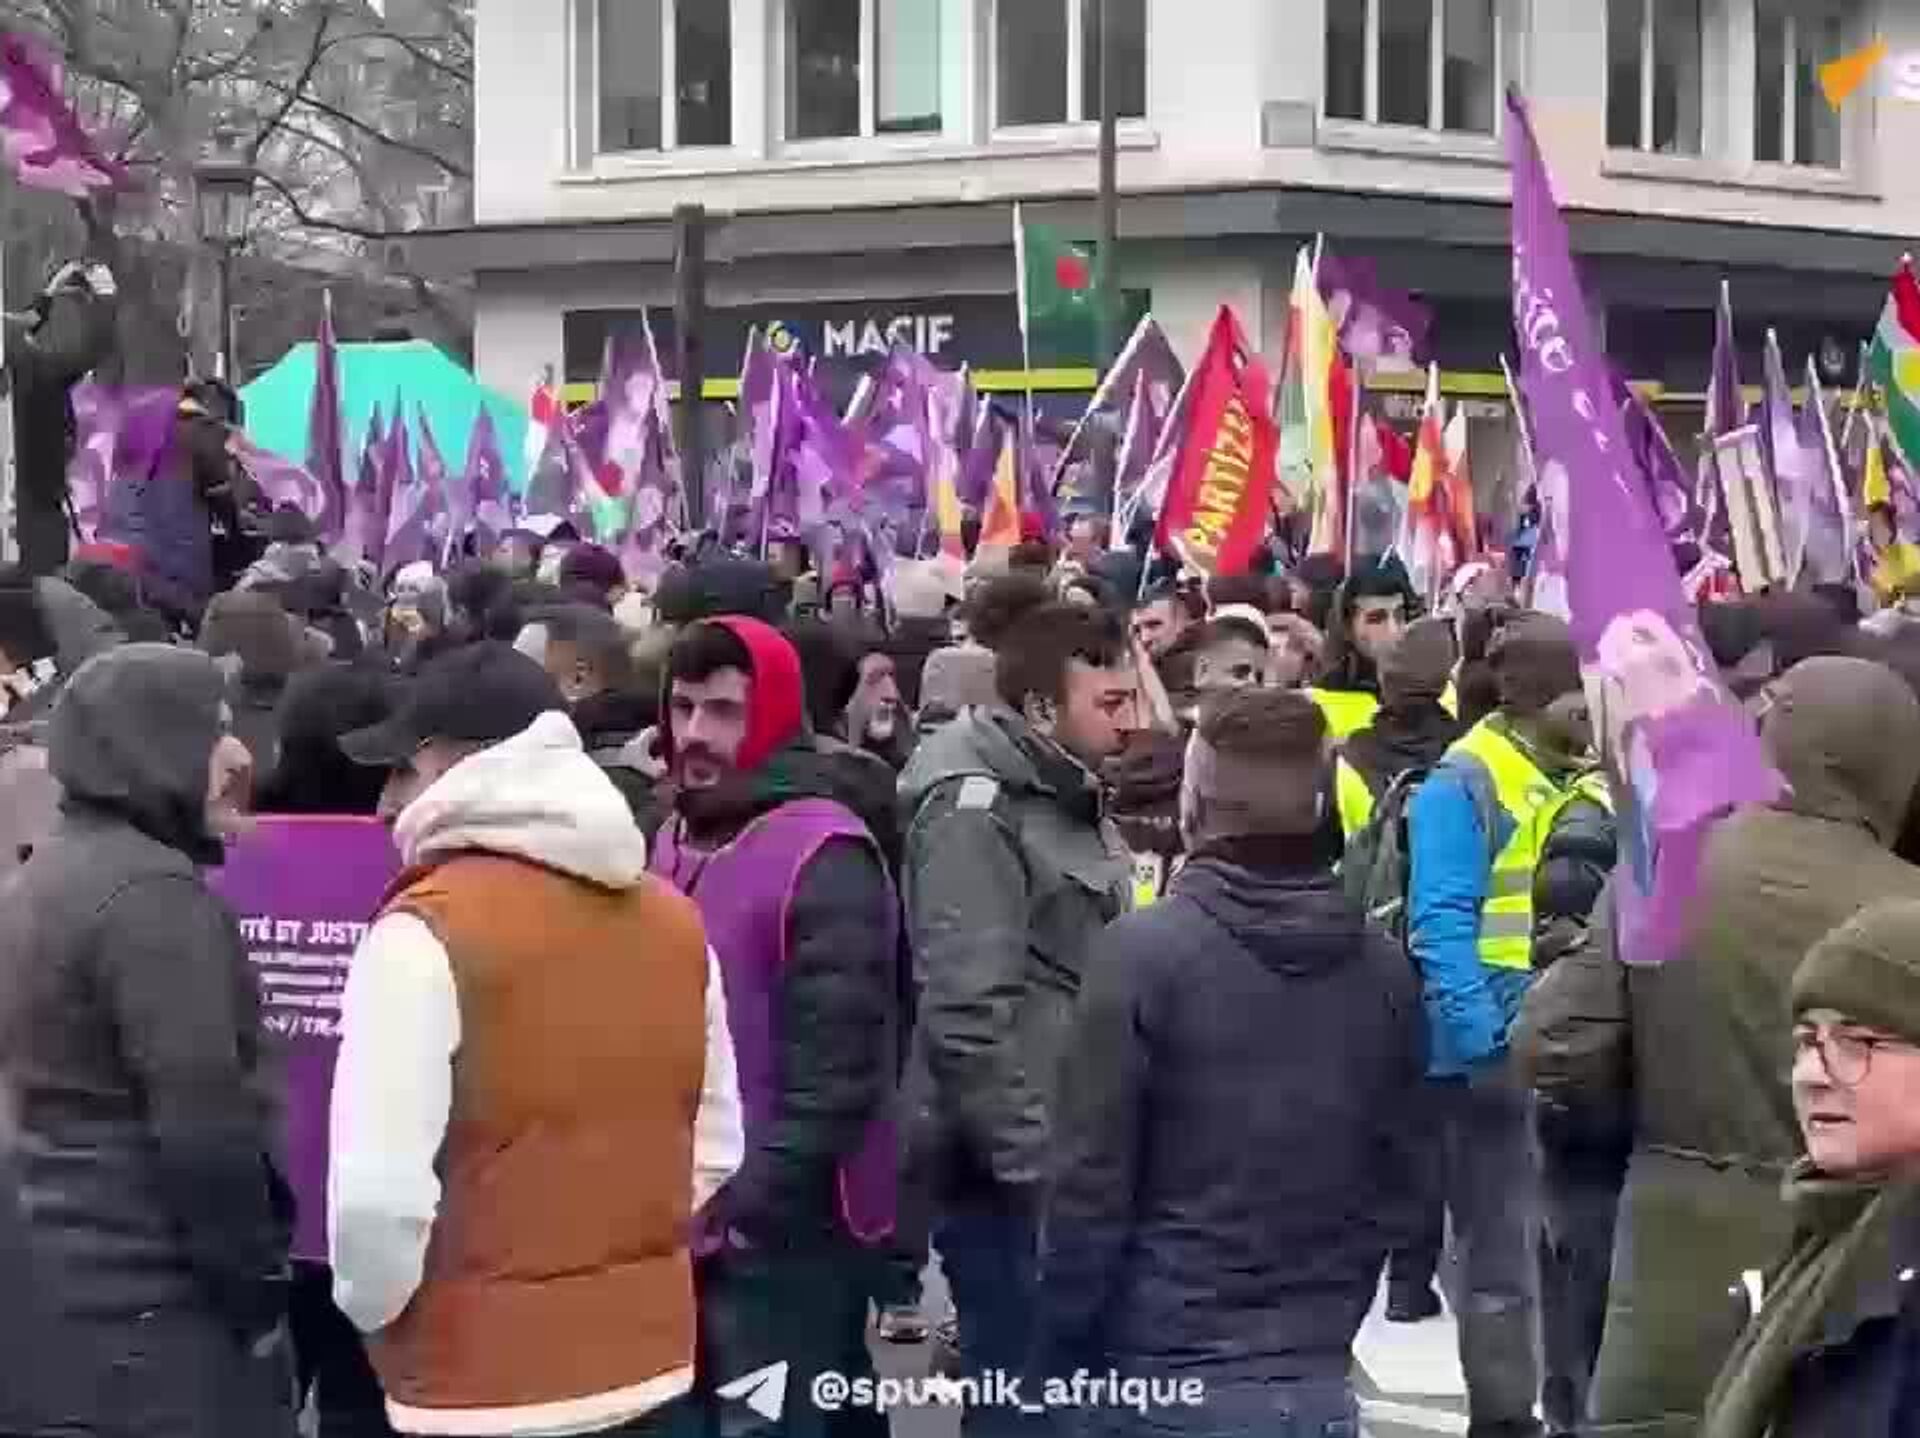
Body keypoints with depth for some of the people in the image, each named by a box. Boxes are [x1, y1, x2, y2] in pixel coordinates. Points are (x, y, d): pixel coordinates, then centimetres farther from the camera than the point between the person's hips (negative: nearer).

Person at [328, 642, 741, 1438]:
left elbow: (378, 1195, -22)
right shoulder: (673, 917, 5)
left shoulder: (427, 930, -16)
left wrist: (373, 1307, -4)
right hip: (651, 1365, 6)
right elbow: (715, 1147, 14)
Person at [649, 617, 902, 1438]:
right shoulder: (677, 839, 11)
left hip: (788, 1231, -8)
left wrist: (750, 1206, -19)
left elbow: (836, 1064, -20)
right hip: (687, 1219, 8)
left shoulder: (823, 856, -15)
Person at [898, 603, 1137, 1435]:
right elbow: (968, 1016, -23)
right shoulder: (977, 810, -16)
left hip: (1070, 1157, 9)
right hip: (1014, 1174, -9)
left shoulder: (1072, 799, 14)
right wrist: (1033, 1165, -22)